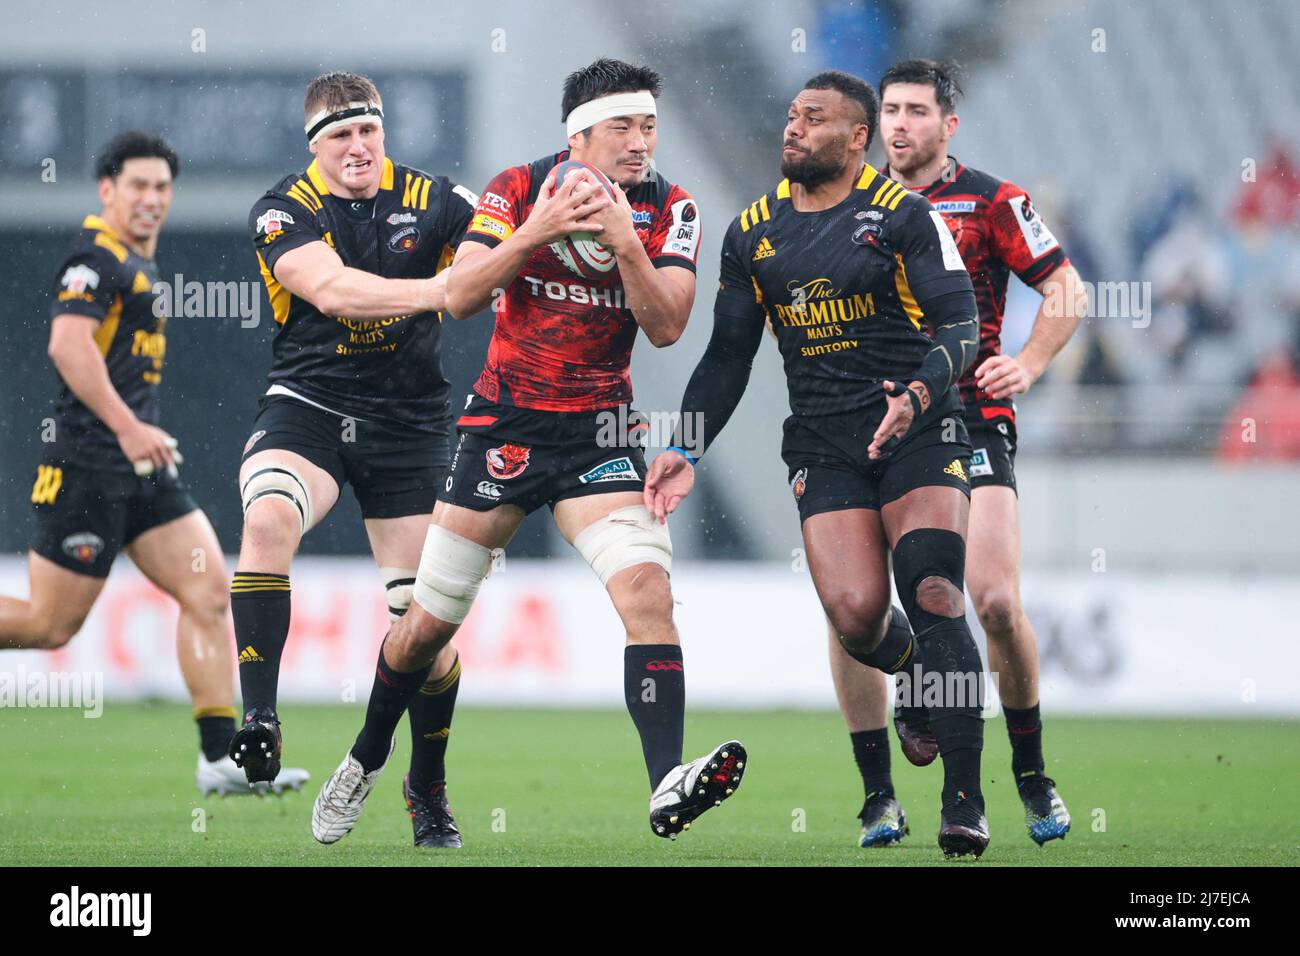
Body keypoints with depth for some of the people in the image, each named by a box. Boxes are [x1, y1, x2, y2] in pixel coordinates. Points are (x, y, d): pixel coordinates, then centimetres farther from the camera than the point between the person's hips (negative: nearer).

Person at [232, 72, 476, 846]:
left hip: (410, 425, 2)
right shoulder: (284, 213, -7)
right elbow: (331, 289, -24)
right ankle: (259, 718, -32)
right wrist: (438, 290, -34)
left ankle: (429, 788, 22)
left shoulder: (431, 201, 1)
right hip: (309, 406, -2)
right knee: (268, 518, -33)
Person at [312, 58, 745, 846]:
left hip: (597, 430, 1)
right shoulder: (518, 190, -7)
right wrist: (539, 231, -29)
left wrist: (624, 243, -26)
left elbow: (665, 326, -13)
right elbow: (461, 297, -16)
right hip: (504, 423, -1)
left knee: (648, 589, -22)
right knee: (429, 623, 6)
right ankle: (366, 759, 31)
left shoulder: (670, 210, -4)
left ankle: (667, 787, -28)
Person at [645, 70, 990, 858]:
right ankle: (918, 671, 22)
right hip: (823, 446, 3)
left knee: (933, 598, -18)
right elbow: (728, 354, 17)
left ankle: (965, 800, -12)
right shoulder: (754, 232, 11)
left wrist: (919, 393, -27)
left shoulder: (903, 214, -3)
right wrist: (687, 452, 7)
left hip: (918, 431, -3)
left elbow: (959, 326, -8)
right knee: (855, 616, -16)